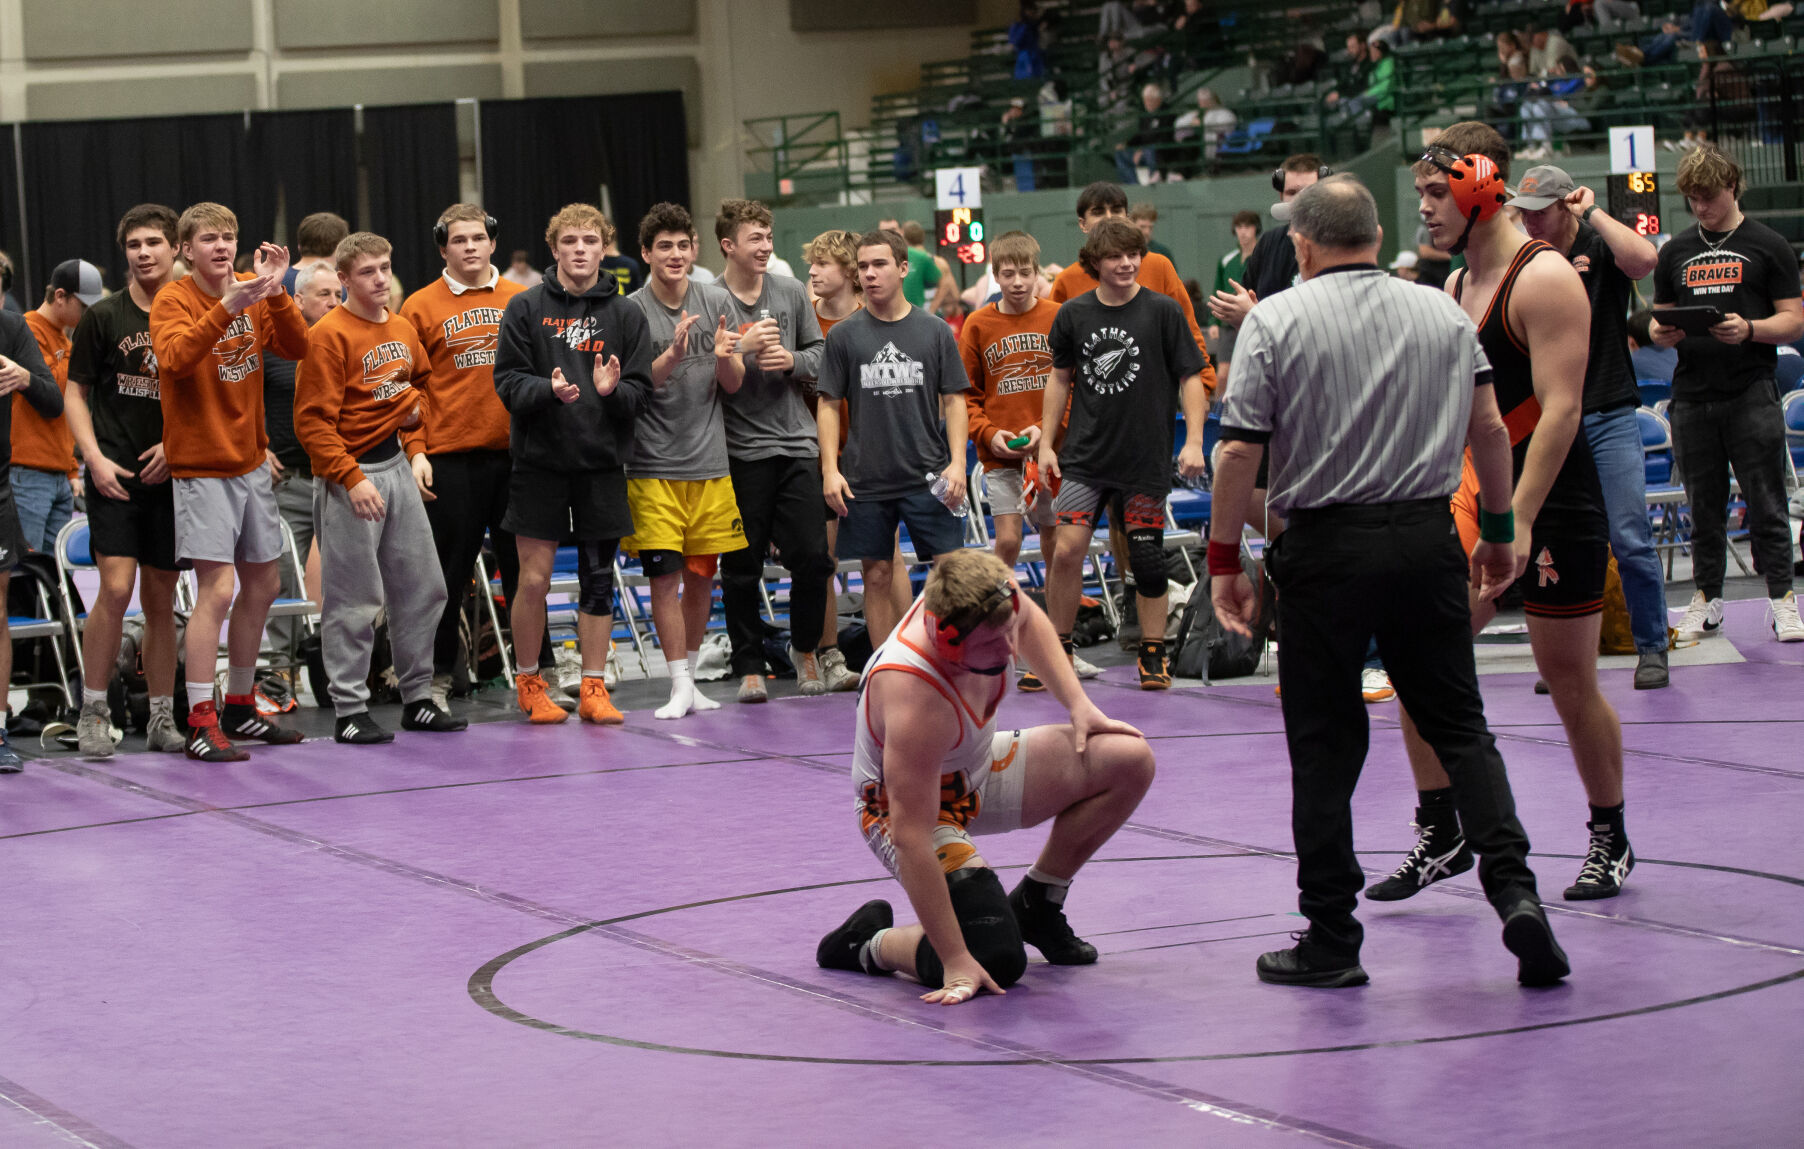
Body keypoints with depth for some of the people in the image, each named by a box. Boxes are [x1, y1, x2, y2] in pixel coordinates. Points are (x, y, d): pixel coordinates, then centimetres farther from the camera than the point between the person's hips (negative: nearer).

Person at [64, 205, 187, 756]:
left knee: (161, 598, 8)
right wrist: (95, 457, -8)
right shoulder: (103, 317, 0)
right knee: (116, 590, -13)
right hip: (115, 474, -2)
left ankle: (162, 717, 16)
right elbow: (75, 393, 4)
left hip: (171, 476, 2)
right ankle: (93, 712, -1)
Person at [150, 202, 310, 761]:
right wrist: (228, 307, -38)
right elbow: (173, 358, -30)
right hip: (202, 468, -7)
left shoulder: (254, 294, 6)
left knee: (261, 585, 13)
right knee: (216, 590, -13)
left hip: (250, 463, 7)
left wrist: (275, 292, -20)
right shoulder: (173, 300, -10)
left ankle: (239, 707, 28)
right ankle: (201, 723, -9)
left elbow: (298, 347, -7)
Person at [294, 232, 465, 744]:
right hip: (348, 475, -7)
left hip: (396, 465, 7)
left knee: (421, 586, 9)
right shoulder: (329, 335, -11)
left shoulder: (403, 330, 11)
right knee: (354, 599, -5)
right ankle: (350, 711, 2)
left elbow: (422, 378, 30)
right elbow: (313, 421, -15)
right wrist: (353, 479, -20)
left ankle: (417, 698, 20)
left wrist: (416, 405, 7)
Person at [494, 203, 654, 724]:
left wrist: (612, 390, -17)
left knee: (598, 579, 5)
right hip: (539, 460, -2)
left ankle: (593, 688, 13)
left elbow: (642, 390, 4)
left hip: (602, 464, 2)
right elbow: (507, 382, -3)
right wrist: (549, 389, -21)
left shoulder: (625, 313, 6)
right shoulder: (526, 308, 1)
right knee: (534, 577, -3)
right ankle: (529, 685, 12)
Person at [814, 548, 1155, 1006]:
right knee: (996, 963, -25)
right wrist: (956, 962, -38)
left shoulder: (985, 596, -23)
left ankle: (1036, 904, 16)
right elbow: (912, 837, -40)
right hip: (907, 805, -8)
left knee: (1130, 762, -2)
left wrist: (1077, 702, -2)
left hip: (977, 765, 8)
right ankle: (867, 944, 6)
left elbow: (1029, 621, 7)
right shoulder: (915, 701, -42)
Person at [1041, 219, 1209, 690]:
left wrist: (1194, 441, -9)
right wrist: (1046, 442, 12)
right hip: (1084, 457, 1)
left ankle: (1153, 655, 17)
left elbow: (1192, 378, 0)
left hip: (1145, 458, -1)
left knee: (1147, 559, 3)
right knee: (1065, 550, -8)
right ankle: (1057, 651, 6)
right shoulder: (1073, 315, 3)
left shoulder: (1162, 311, -4)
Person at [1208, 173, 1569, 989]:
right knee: (1459, 723, 10)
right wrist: (1499, 533, 20)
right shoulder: (1444, 315, 7)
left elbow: (1239, 451, -7)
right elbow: (1489, 431, 9)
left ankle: (1330, 938, 8)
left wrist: (1224, 560, 0)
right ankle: (1513, 887, -7)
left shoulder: (1276, 319, -3)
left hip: (1326, 547, -3)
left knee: (1324, 744, 5)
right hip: (1429, 538, 3)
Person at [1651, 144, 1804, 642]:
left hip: (1750, 391, -3)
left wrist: (1749, 329, -18)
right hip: (1692, 392, 3)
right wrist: (1661, 333, -6)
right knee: (1703, 504, 7)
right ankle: (1706, 600, 15)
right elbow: (1659, 320, 18)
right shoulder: (1675, 251, 15)